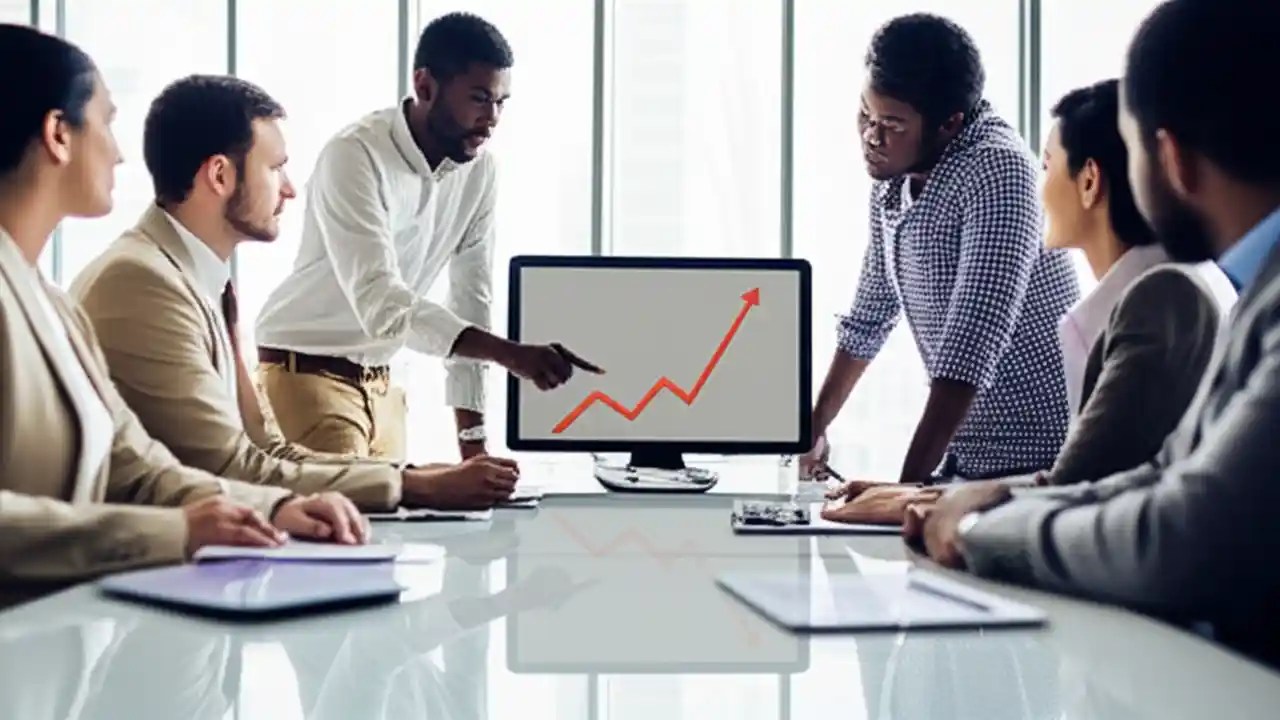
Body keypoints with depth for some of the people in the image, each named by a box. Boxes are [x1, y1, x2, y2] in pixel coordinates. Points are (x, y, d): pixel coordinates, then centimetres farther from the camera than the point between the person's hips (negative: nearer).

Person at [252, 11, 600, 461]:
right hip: (306, 375, -6)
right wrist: (511, 354, -42)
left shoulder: (480, 169, -2)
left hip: (380, 382, 6)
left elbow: (472, 298, 2)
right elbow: (379, 300, -34)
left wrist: (472, 437, -1)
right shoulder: (355, 156, -23)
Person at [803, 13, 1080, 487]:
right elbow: (870, 315, 18)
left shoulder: (995, 169, -20)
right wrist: (814, 429, 20)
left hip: (1037, 461, -7)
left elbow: (973, 342, -27)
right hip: (967, 455, 7)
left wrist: (909, 483, -29)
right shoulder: (892, 180, 5)